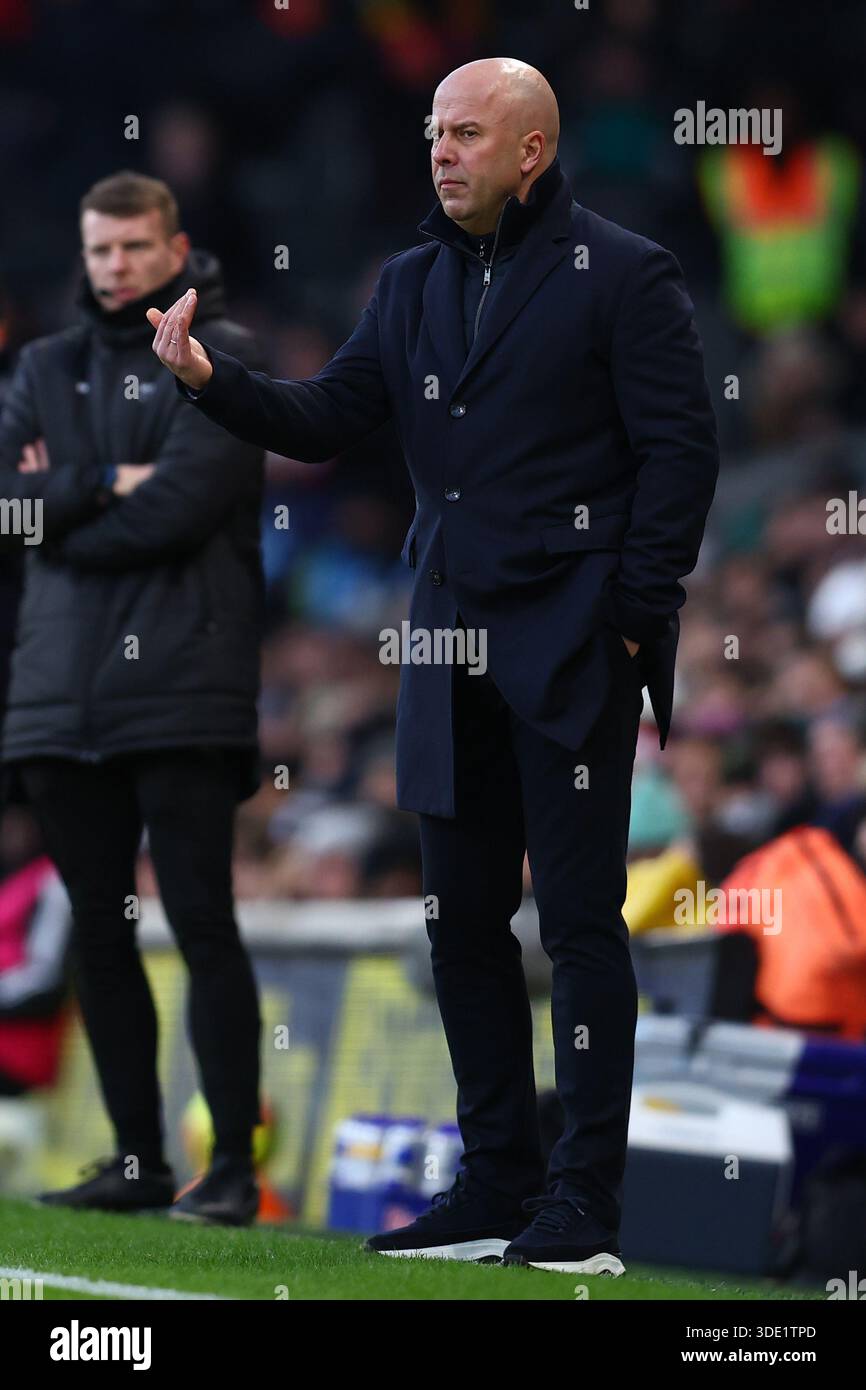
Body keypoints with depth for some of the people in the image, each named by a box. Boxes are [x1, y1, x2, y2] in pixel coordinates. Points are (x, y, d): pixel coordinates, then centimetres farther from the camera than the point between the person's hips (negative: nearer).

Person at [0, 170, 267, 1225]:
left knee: (203, 923, -9)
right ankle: (137, 1160, 14)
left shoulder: (220, 357, 3)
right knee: (99, 936, 7)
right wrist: (107, 486, -9)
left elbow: (181, 504, -11)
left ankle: (233, 1165, -8)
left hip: (180, 691, -6)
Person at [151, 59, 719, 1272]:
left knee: (579, 918, -6)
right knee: (463, 918, 9)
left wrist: (635, 615, -12)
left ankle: (586, 1206, -4)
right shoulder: (415, 285, 15)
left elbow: (681, 449, -7)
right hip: (452, 647, 7)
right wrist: (213, 380, -6)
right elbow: (326, 420, 11)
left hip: (571, 644, -7)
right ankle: (498, 1183, 17)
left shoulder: (622, 275, -4)